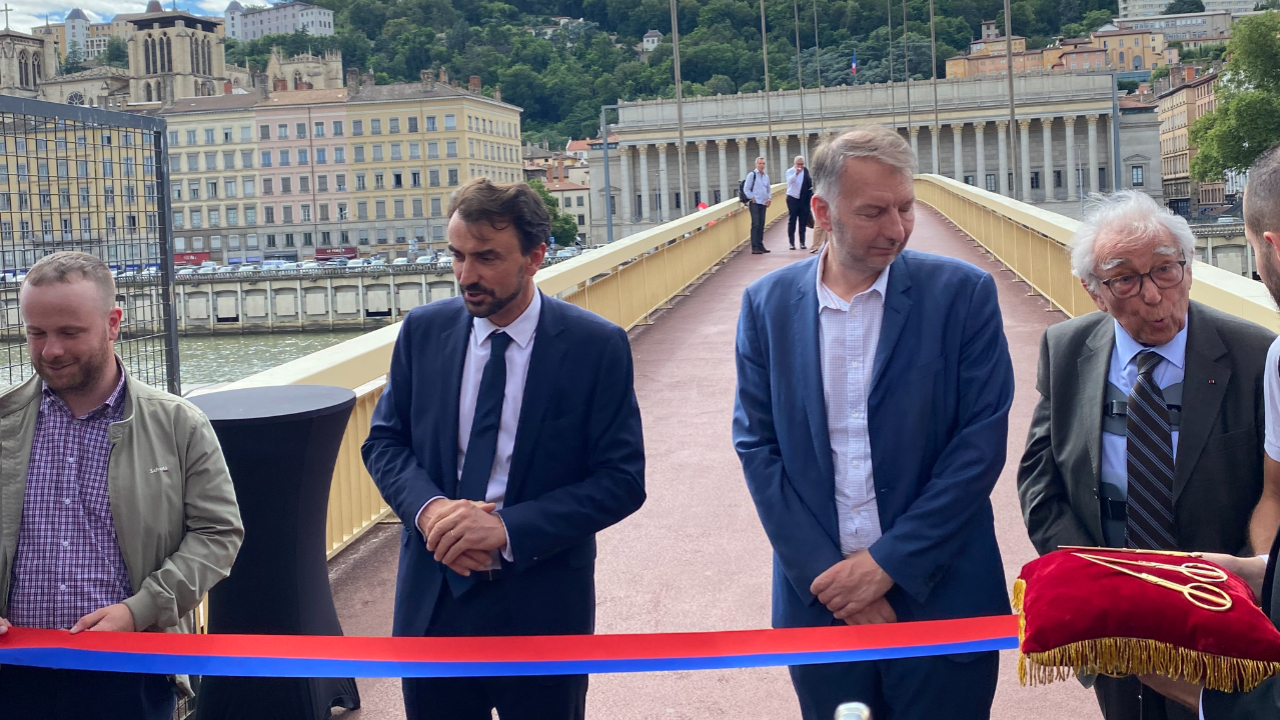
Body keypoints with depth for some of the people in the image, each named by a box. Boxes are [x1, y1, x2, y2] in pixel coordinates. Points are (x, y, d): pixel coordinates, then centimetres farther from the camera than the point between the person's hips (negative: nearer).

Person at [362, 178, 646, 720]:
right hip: (433, 600, 3)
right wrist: (428, 507, -16)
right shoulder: (423, 331, 0)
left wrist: (509, 528, -21)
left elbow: (622, 480, -11)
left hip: (542, 608, -2)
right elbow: (384, 441, 6)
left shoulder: (597, 346, -10)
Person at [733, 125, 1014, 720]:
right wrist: (822, 571, -9)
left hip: (941, 595, -1)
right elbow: (757, 445, 1)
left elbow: (983, 439, -8)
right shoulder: (767, 304, 1)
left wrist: (889, 562, -13)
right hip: (818, 598, 2)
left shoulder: (962, 293, -5)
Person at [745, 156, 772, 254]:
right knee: (755, 225, -9)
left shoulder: (766, 177, 14)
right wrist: (752, 198, -11)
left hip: (763, 203, 6)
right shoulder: (752, 175, -4)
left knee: (761, 225, 8)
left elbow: (768, 190, 24)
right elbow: (746, 189, -6)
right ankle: (754, 248, -9)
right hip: (754, 204, -6)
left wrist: (769, 199, 7)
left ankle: (760, 245, 15)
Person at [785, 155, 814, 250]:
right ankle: (792, 243, 2)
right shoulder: (790, 171, -8)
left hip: (803, 199, 4)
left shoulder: (806, 171, 7)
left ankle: (802, 242, 13)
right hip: (792, 199, -4)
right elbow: (790, 180, -30)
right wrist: (796, 173, -46)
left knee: (803, 221, 6)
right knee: (792, 221, -1)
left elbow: (809, 183, 19)